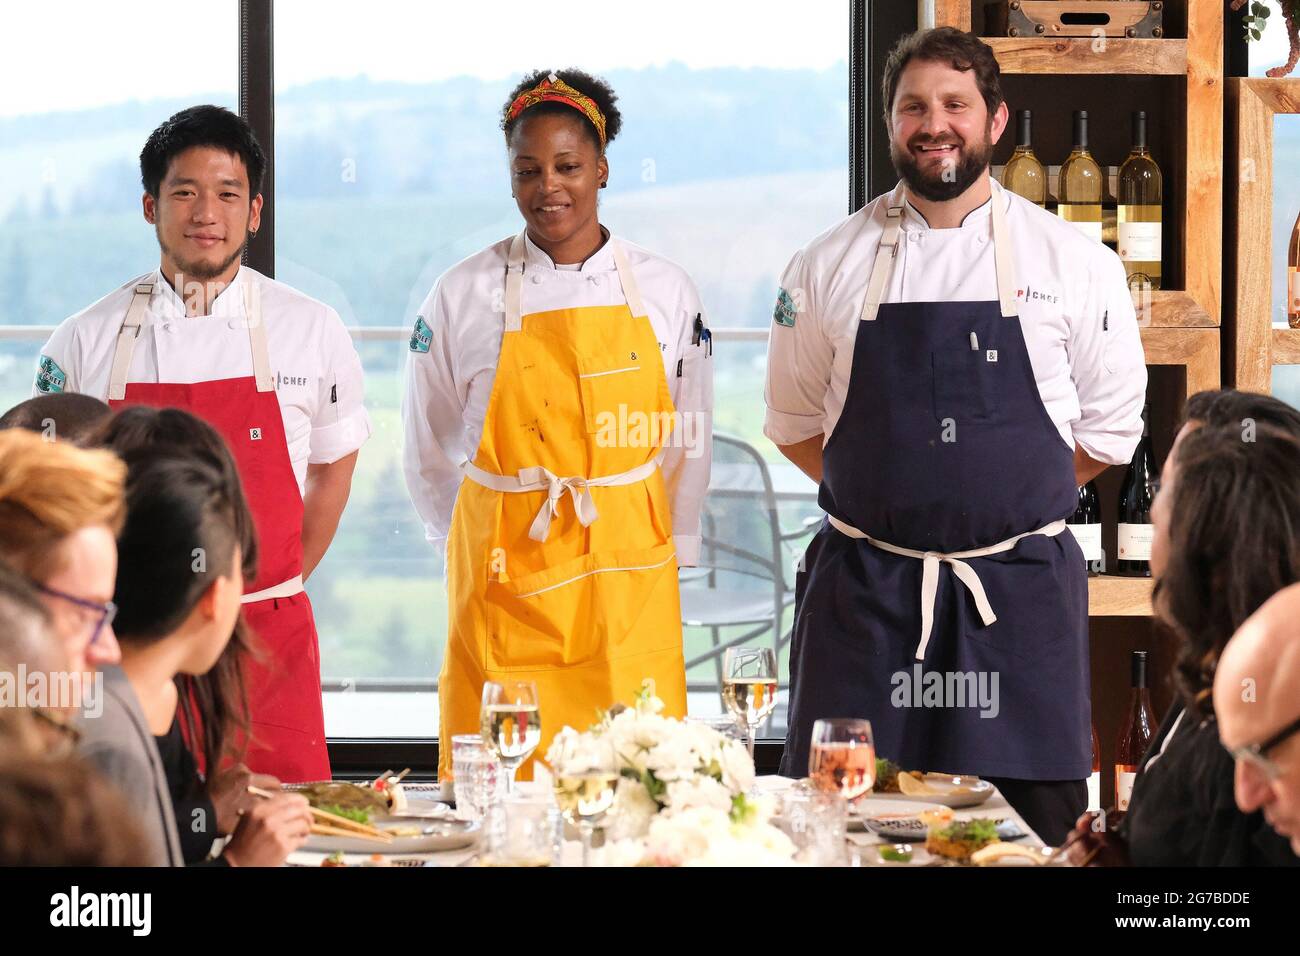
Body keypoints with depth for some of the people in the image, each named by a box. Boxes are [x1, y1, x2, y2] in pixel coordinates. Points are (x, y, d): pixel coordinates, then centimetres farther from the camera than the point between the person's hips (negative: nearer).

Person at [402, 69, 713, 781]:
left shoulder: (664, 291, 4)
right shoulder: (463, 294, -1)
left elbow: (687, 441, 14)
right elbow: (428, 452, 11)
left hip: (629, 574, 1)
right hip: (503, 577, -1)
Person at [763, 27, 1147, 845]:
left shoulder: (1076, 263, 2)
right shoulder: (831, 265, 5)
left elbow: (1109, 427, 8)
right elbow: (796, 424, 14)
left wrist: (1007, 499, 3)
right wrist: (897, 499, 5)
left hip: (1019, 590, -1)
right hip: (865, 591, 1)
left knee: (1031, 822, -1)